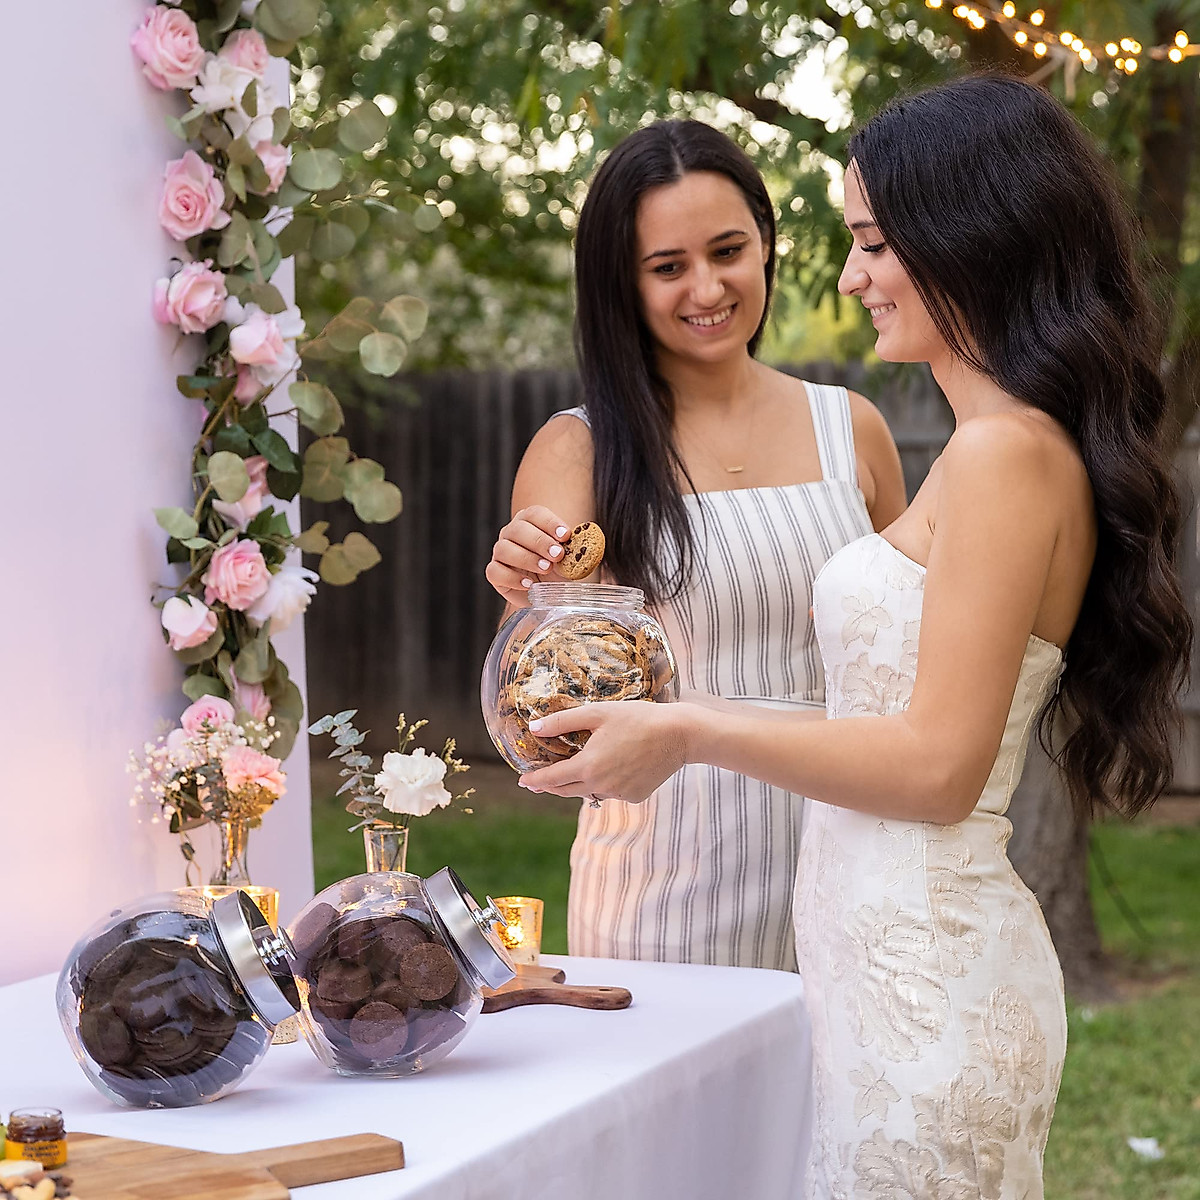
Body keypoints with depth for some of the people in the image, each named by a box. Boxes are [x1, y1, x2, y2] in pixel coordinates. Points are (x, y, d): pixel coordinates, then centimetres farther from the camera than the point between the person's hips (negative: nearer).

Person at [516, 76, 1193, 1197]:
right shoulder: (1011, 444, 13)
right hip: (897, 964, 9)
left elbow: (938, 766, -19)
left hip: (924, 974, -9)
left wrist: (688, 732, -13)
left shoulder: (1008, 452, -17)